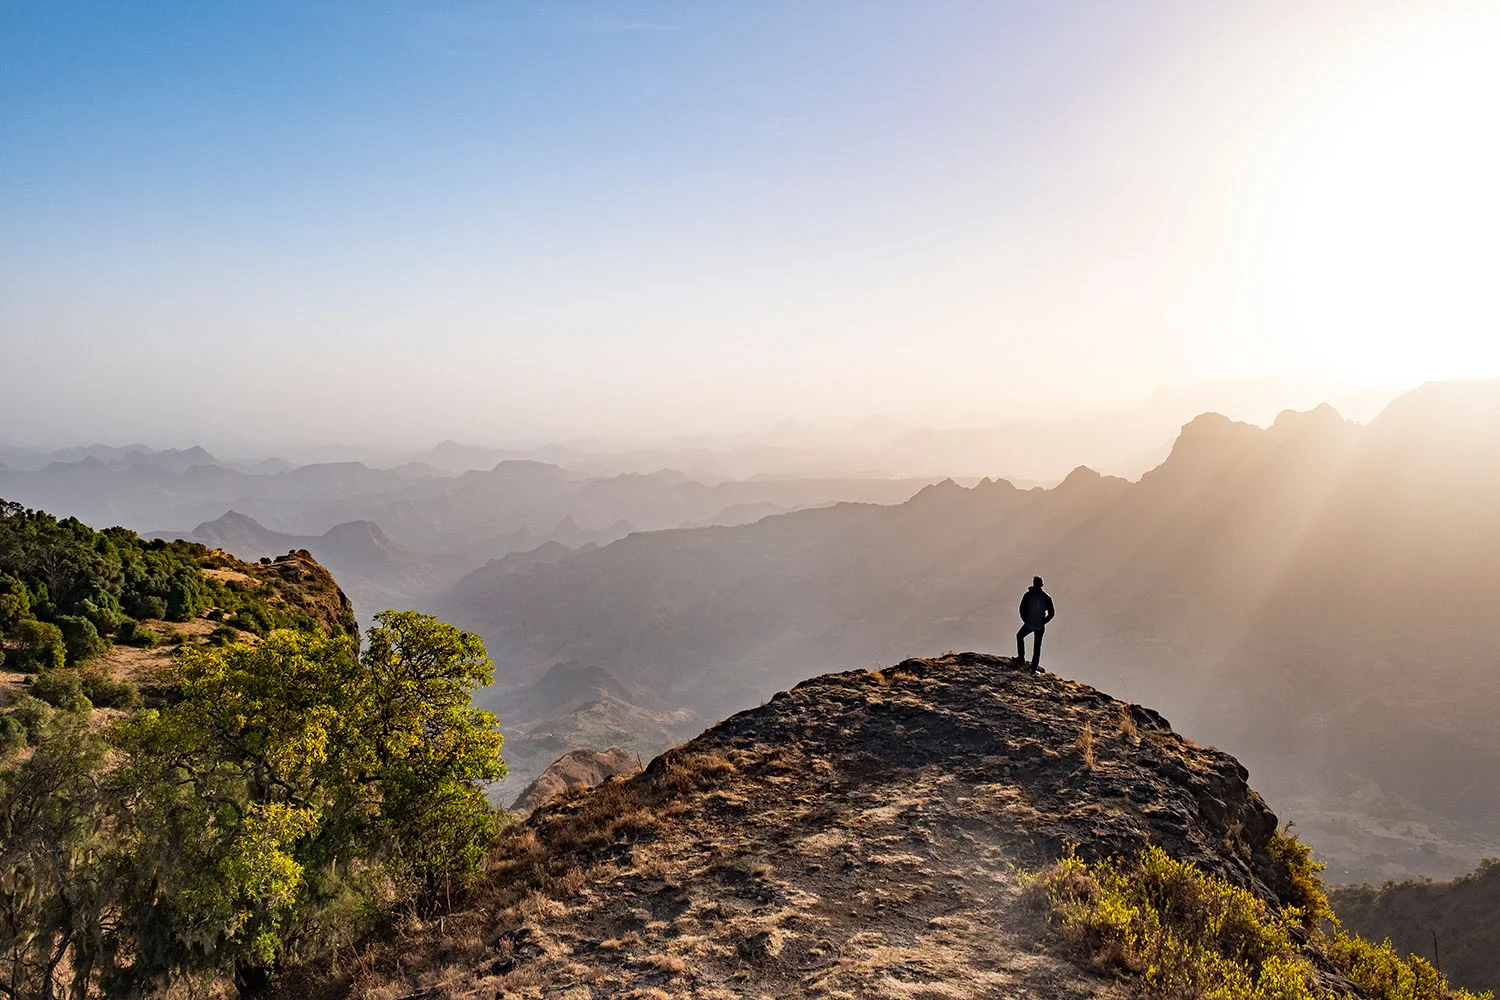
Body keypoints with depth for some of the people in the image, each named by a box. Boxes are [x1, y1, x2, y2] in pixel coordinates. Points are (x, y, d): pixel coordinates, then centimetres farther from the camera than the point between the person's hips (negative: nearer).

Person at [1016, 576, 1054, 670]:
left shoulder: (1028, 595, -5)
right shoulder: (1046, 597, 1)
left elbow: (1022, 608, -8)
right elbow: (1052, 613, 1)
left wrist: (1025, 620, 4)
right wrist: (1043, 622, 8)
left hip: (1029, 623, -2)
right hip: (1040, 626, 2)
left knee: (1020, 636, 24)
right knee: (1037, 645, 12)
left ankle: (1021, 657, 17)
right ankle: (1034, 666, 9)